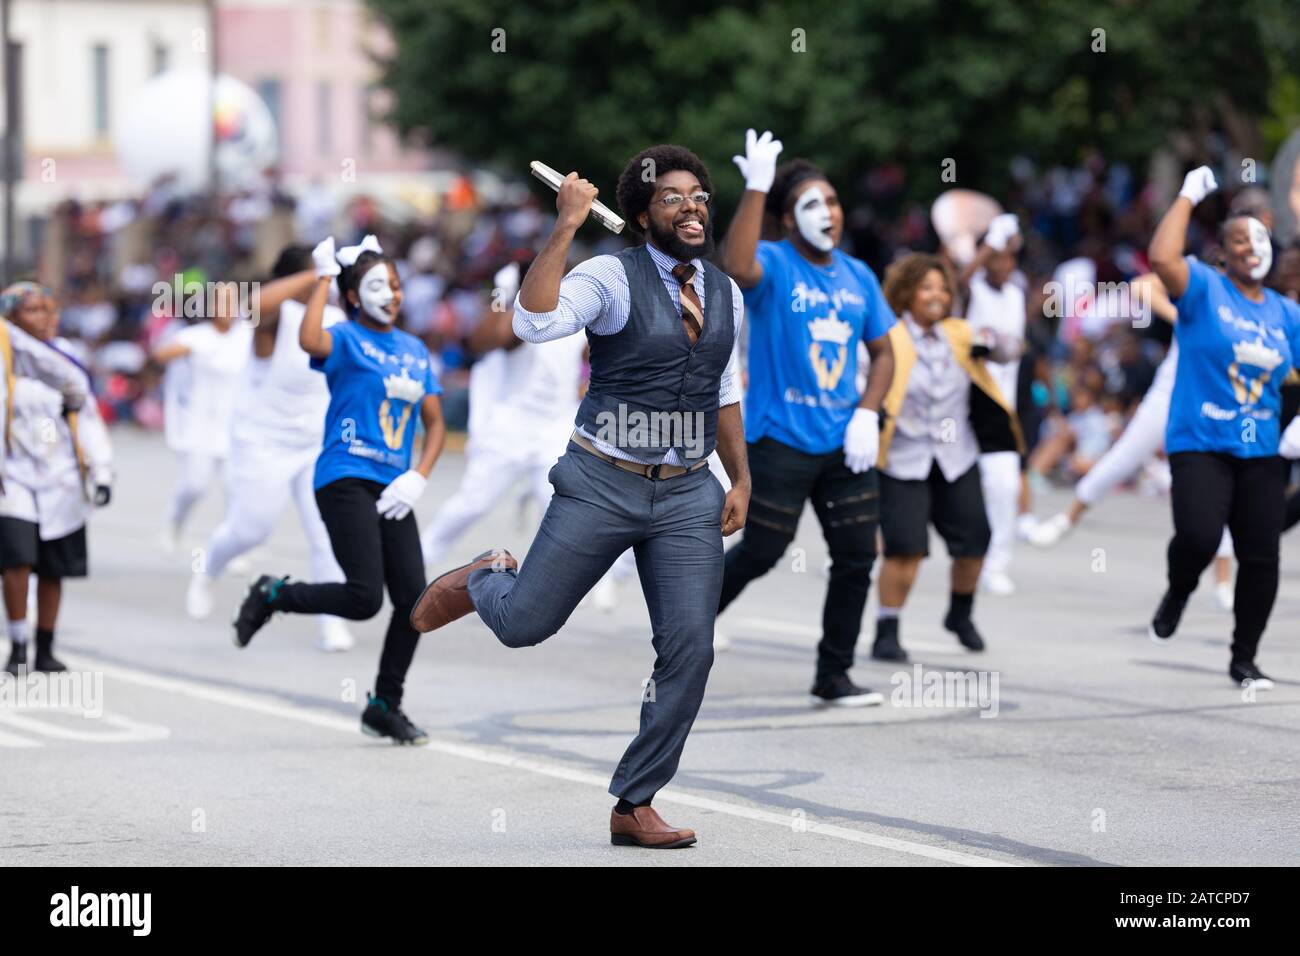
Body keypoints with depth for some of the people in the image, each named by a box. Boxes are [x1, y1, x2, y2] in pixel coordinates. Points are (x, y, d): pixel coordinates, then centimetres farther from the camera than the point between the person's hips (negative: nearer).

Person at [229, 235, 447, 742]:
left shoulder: (416, 350, 16)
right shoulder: (346, 339, -3)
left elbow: (435, 422, 18)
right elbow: (309, 340, -28)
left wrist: (417, 477, 1)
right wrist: (325, 276, -16)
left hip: (391, 489, 6)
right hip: (345, 480, -6)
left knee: (413, 599, 0)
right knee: (364, 598, -17)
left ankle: (385, 705, 15)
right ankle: (272, 595, 8)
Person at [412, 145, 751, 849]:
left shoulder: (727, 294, 10)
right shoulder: (611, 277, -10)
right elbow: (534, 323, -28)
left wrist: (741, 480, 15)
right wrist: (566, 227, -30)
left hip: (688, 498, 4)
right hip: (602, 487, -4)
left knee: (689, 651, -6)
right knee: (524, 625, 0)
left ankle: (634, 808, 5)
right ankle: (485, 579, 39)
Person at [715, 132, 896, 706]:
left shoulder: (858, 277, 9)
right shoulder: (774, 266, -8)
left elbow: (882, 352, 17)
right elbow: (738, 268, -33)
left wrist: (867, 413, 0)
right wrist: (756, 189, -37)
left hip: (843, 442, 6)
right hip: (779, 438, -6)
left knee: (857, 556, 3)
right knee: (759, 554, -3)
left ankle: (833, 677, 15)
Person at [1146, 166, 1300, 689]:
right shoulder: (1204, 289, -4)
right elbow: (1162, 257, -23)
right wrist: (1189, 195, -14)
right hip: (1200, 444, -4)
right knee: (1198, 537, -23)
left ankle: (1244, 660, 17)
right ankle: (1178, 594, 12)